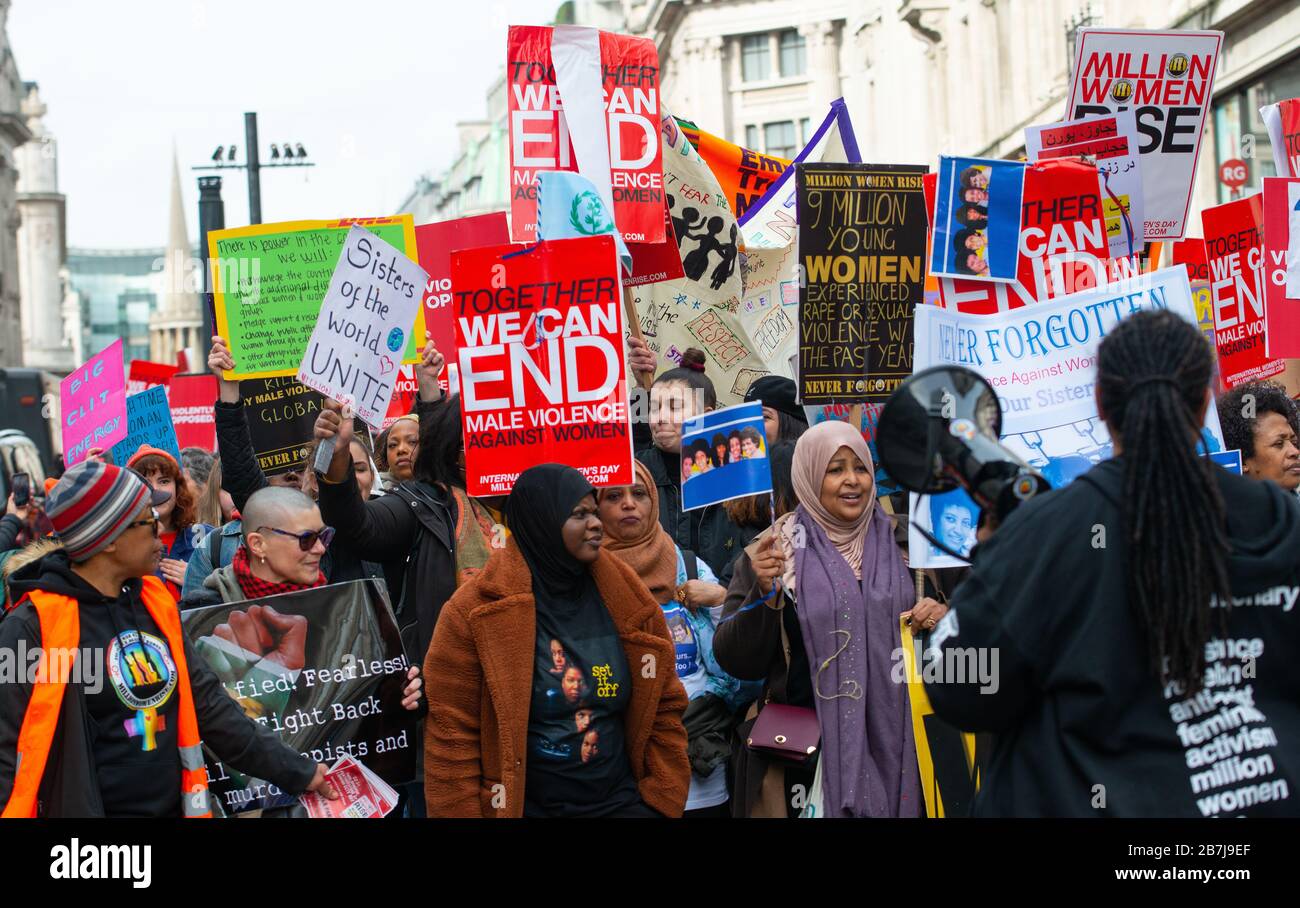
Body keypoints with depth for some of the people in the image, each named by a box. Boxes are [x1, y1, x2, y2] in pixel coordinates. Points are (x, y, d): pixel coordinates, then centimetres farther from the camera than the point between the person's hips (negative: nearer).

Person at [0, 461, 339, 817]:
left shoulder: (155, 605, 6)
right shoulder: (34, 626, -14)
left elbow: (209, 706, 11)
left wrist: (298, 771, 13)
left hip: (173, 805, 6)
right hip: (85, 807, -6)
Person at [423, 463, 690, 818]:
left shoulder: (627, 602, 0)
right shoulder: (475, 612, -11)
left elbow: (663, 709, 6)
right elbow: (451, 736, -9)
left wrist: (663, 801, 0)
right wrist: (465, 813, -10)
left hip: (622, 801, 3)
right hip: (525, 806, -3)